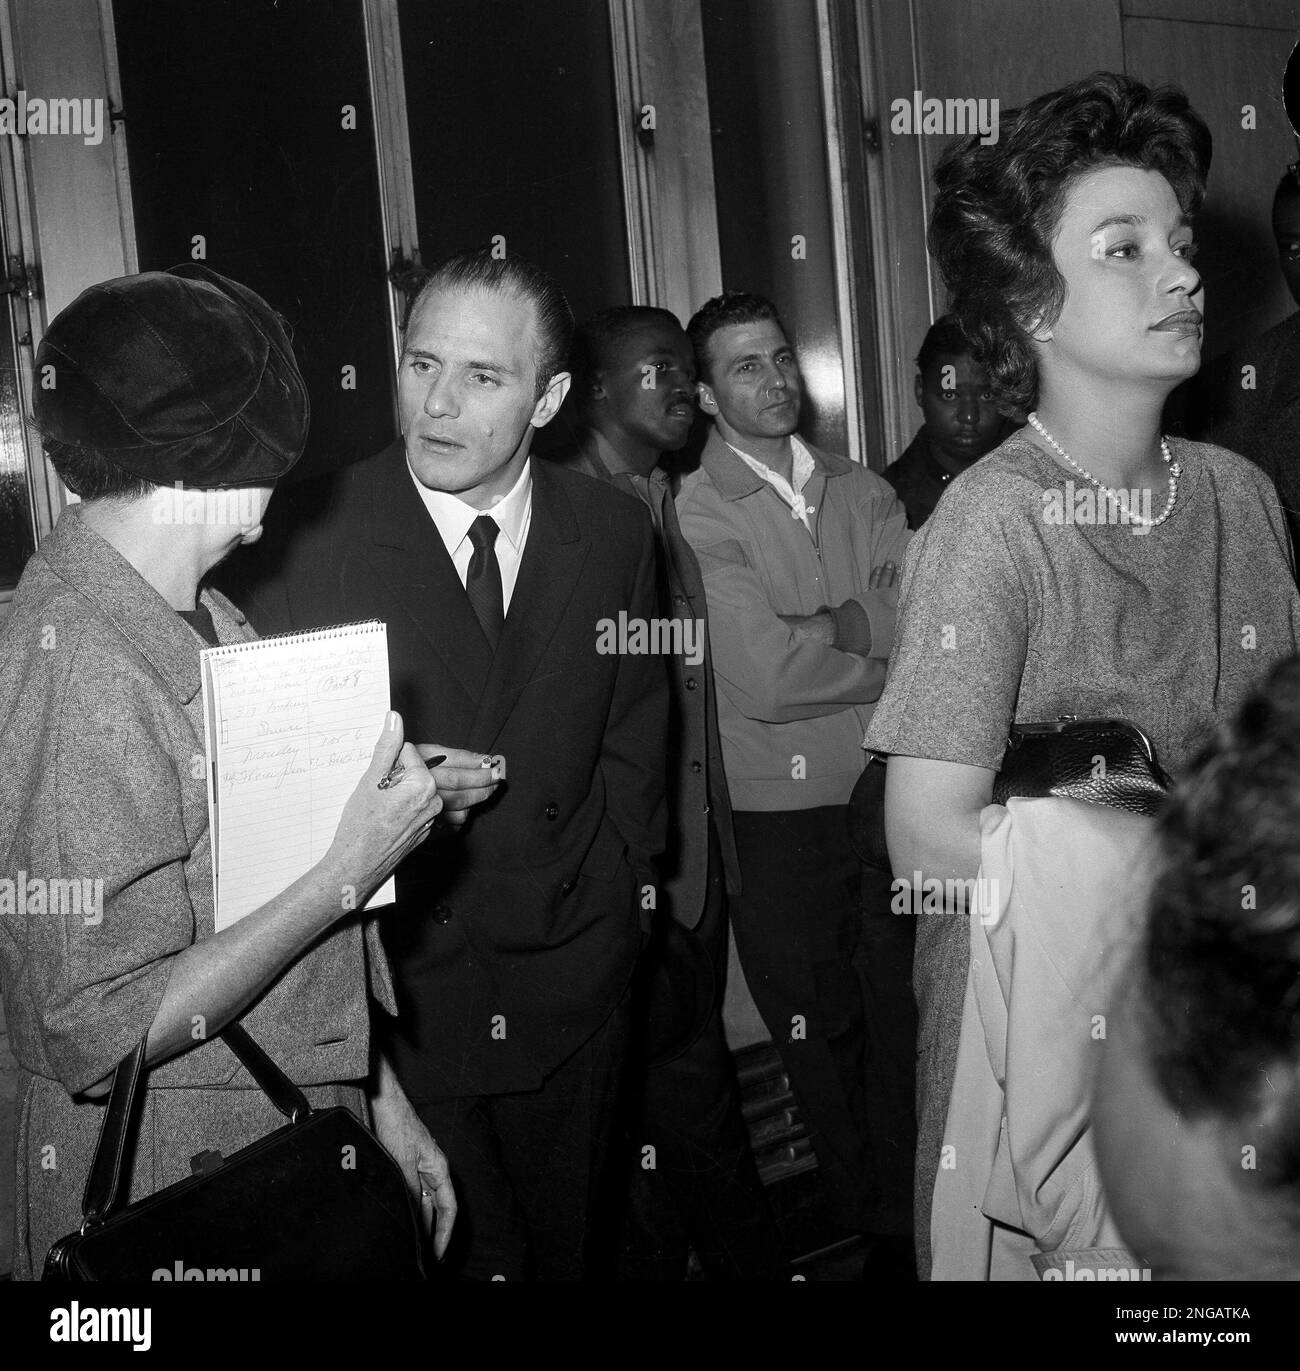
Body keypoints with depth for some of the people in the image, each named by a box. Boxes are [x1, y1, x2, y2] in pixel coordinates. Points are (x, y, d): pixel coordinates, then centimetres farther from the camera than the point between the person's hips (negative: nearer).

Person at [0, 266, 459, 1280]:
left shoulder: (203, 618, 4)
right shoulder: (85, 673, -23)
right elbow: (103, 1032, -24)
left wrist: (378, 1094, 11)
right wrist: (351, 871, -20)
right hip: (176, 1179, -8)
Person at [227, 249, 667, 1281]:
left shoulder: (614, 531, 1)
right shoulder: (308, 534, -11)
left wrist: (617, 881, 6)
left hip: (573, 973, 3)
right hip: (392, 979, -3)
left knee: (563, 1239, 17)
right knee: (457, 1249, 5)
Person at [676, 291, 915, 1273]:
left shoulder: (863, 491, 8)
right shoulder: (694, 512, -8)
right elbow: (765, 678, -17)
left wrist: (823, 624, -16)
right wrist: (888, 655, -6)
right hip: (779, 814, -3)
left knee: (904, 1018, 12)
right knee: (819, 1036, 11)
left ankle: (915, 1213, 31)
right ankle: (872, 1227, 30)